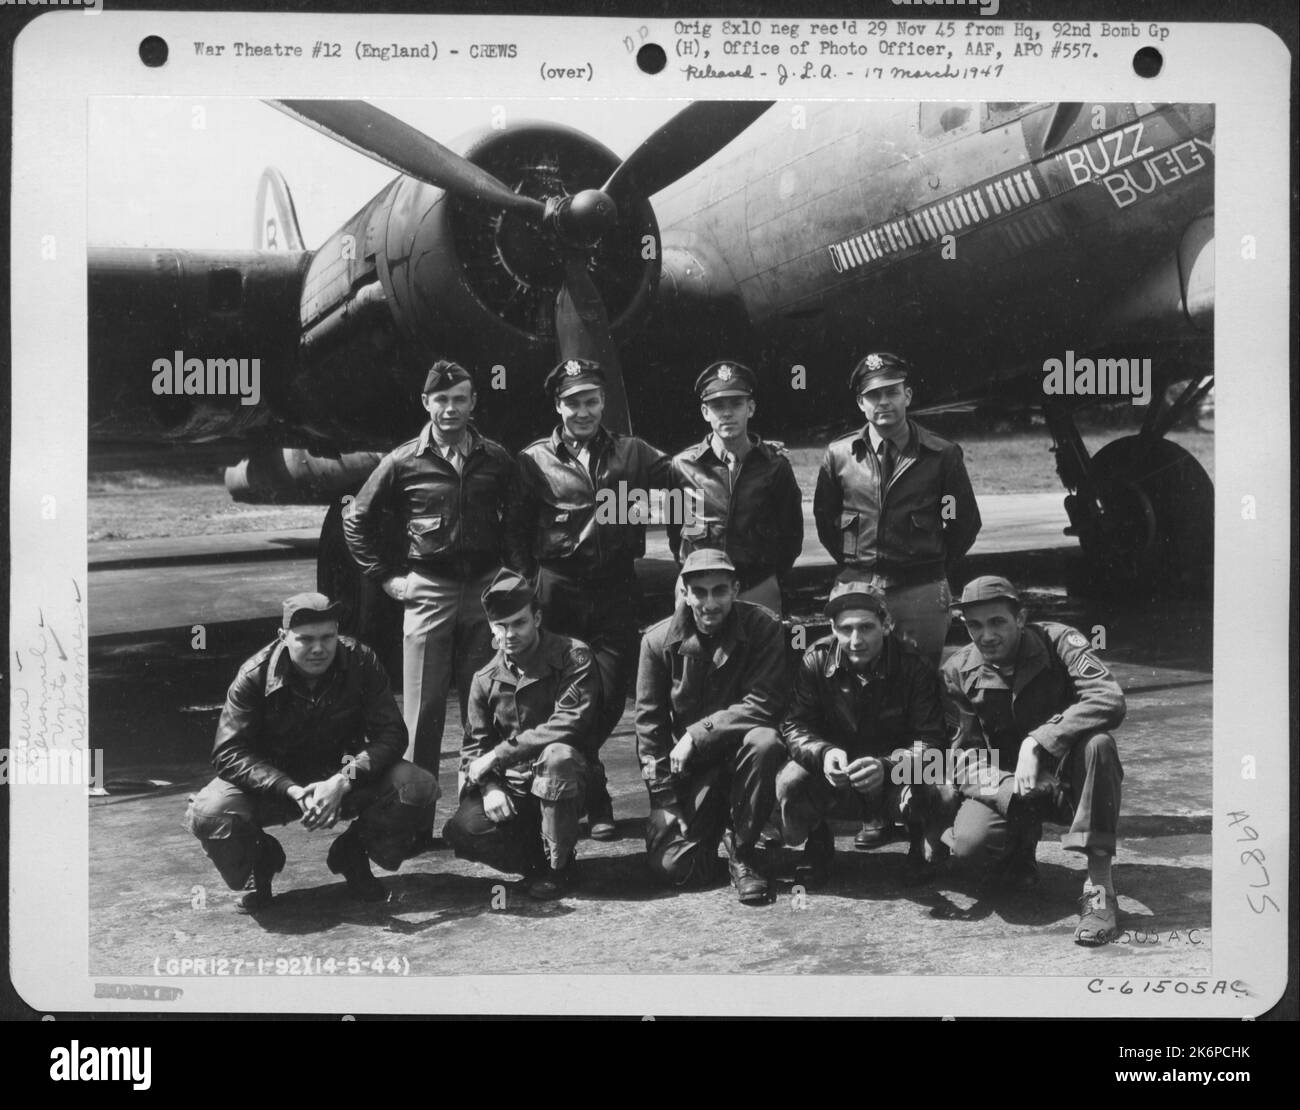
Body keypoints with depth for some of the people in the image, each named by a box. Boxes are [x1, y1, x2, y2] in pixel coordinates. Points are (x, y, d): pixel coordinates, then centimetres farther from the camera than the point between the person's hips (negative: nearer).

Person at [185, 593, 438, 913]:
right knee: (207, 815, -30)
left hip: (345, 775, 1)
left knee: (419, 789, -25)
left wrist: (343, 781, -32)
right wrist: (292, 790, -34)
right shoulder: (254, 676, -18)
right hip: (273, 780, -1)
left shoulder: (361, 662, -15)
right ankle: (259, 862, 7)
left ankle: (352, 855, 5)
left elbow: (390, 734, -15)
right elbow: (229, 753, -19)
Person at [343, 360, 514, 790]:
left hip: (485, 590, 2)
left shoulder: (496, 459, 4)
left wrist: (509, 569, 5)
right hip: (428, 591, -1)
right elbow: (357, 520, 8)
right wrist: (387, 576, 3)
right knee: (423, 710, 2)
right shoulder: (403, 462, -1)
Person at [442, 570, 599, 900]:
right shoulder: (486, 679, 4)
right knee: (464, 829, -25)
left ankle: (558, 864, -15)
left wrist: (499, 755, -22)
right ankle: (536, 858, 6)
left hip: (560, 783, -3)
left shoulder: (573, 658, -10)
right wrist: (490, 787, -17)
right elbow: (475, 745, 5)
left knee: (557, 755, -38)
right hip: (509, 786, 3)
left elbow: (568, 724, -22)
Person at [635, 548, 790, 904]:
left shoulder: (763, 628, -11)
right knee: (673, 867, -15)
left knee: (765, 742, -36)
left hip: (739, 750, -1)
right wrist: (664, 802, -8)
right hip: (688, 768, 1)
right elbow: (649, 723, -3)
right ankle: (709, 832, 24)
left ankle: (742, 851, -13)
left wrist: (696, 735, -21)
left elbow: (765, 704, -18)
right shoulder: (658, 640, -6)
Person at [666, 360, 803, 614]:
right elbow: (673, 526, 13)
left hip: (760, 592, 0)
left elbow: (792, 531, 11)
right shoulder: (683, 465, 1)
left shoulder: (774, 465, 1)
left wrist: (772, 576, 7)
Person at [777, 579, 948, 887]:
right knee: (790, 783, -28)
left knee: (936, 790, -33)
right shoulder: (815, 661, -8)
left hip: (896, 780, -1)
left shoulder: (913, 666, -14)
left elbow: (929, 740, -19)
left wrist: (887, 766, -40)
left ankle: (922, 848, 7)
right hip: (835, 783, 1)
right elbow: (795, 726, -10)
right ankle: (817, 845, 8)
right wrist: (824, 753, -34)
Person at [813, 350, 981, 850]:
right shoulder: (840, 456, 4)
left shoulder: (941, 455, 0)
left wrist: (937, 566, 9)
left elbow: (966, 521, 11)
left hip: (922, 589, -1)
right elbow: (824, 520, 17)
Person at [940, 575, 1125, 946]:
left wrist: (1037, 741, -37)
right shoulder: (958, 671, -5)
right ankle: (1020, 845, 11)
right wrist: (1007, 789, -28)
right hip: (1003, 786, 1)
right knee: (969, 845, -29)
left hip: (1066, 777, -1)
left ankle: (1100, 884, -28)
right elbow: (965, 755, -6)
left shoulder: (1057, 642, -14)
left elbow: (1110, 700, -30)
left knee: (1098, 744, -35)